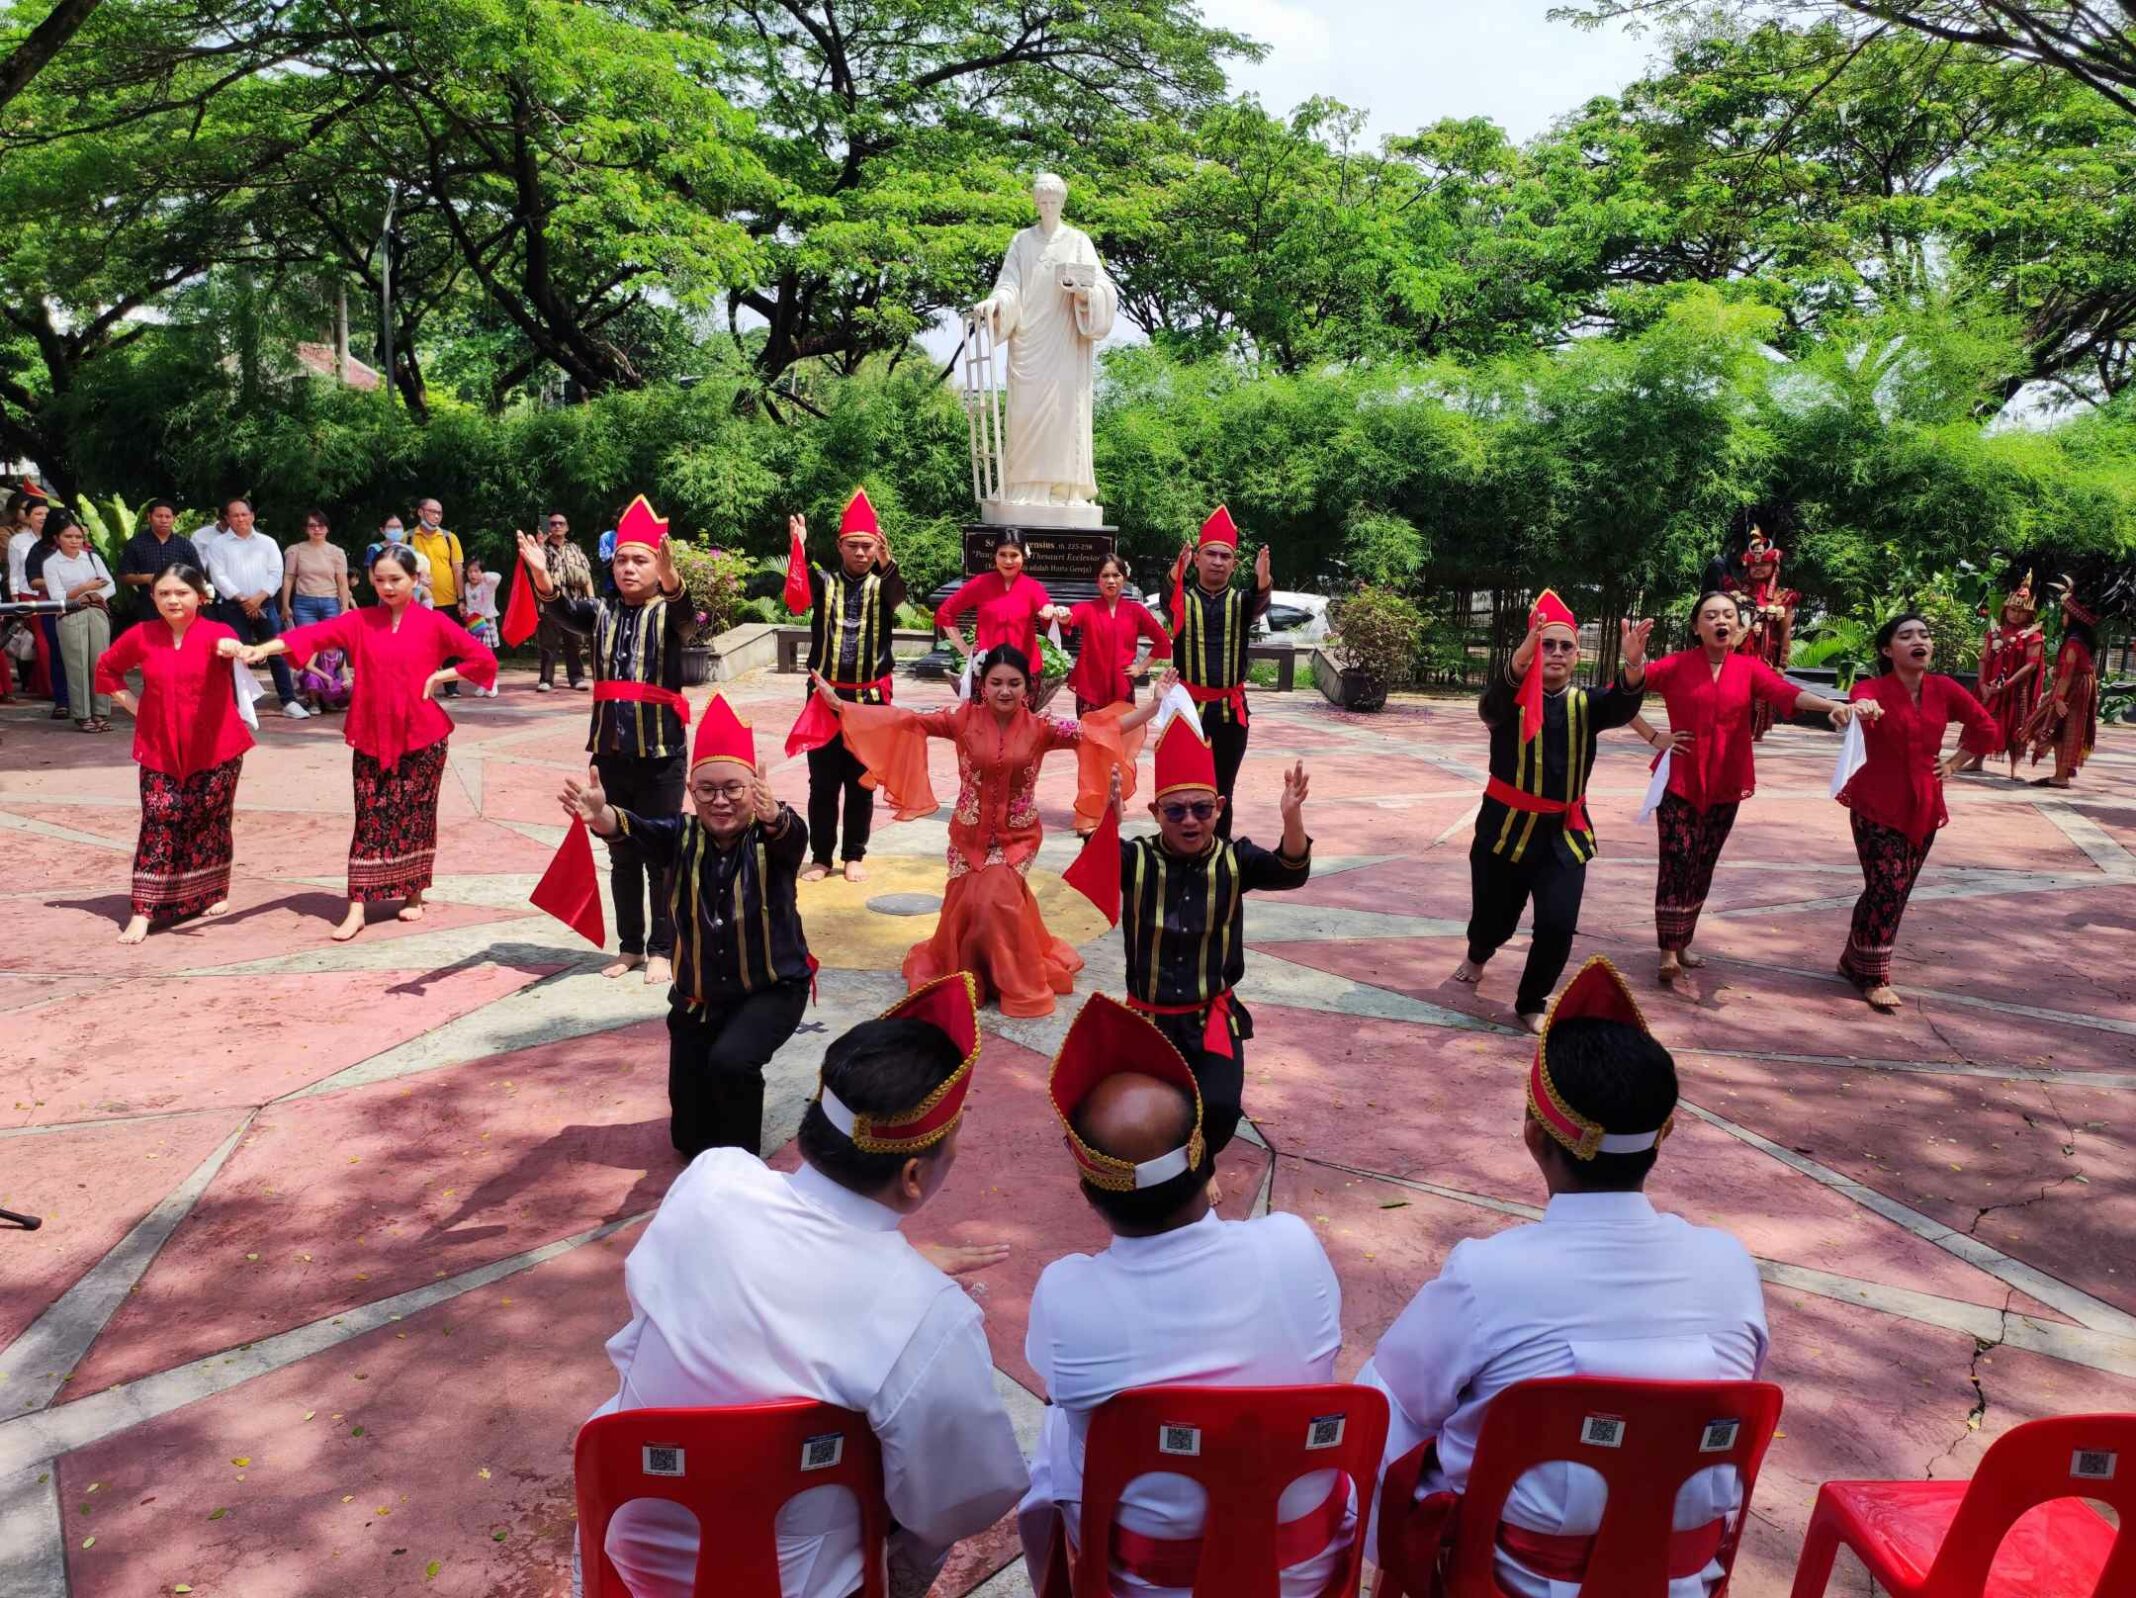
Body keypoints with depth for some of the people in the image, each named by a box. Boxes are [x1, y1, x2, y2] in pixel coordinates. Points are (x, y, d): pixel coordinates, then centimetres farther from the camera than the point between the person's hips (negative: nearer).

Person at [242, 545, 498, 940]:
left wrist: (440, 676, -8)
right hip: (371, 737, 1)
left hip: (423, 736, -1)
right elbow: (316, 634, -14)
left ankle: (414, 894, 22)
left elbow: (483, 659, -2)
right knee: (370, 820, 0)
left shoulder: (434, 623, -2)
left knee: (417, 816, 7)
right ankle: (357, 907, 0)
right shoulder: (358, 620, 2)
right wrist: (264, 648, -28)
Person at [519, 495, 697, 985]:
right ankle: (630, 945, 24)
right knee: (621, 855, 13)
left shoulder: (668, 614, -3)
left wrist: (672, 581, -48)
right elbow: (564, 613, -13)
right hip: (610, 751, 4)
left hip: (661, 752, -4)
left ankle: (661, 949, 13)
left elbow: (688, 619, -27)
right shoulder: (602, 613, 6)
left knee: (661, 856, 3)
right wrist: (542, 577, -35)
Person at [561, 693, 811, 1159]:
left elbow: (794, 834, -39)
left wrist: (774, 817, -63)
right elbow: (631, 827, -29)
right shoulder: (681, 838, -10)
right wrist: (601, 815, -53)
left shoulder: (769, 839, -16)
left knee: (731, 1059, -31)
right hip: (698, 997, 4)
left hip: (772, 989, -3)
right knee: (691, 1138, 6)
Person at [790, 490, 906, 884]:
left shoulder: (882, 584, 2)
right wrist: (799, 548, -36)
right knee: (823, 781, 5)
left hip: (870, 698, 0)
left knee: (861, 782, 8)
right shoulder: (824, 580, 2)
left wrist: (887, 561, -42)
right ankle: (821, 856, 16)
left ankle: (853, 856, 19)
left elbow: (898, 597, -22)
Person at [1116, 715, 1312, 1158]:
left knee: (1218, 1110, -18)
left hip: (1212, 1018, 0)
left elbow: (1291, 872, -20)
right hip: (1148, 1018, 0)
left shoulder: (1233, 859, -5)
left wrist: (1292, 818, -41)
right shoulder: (1138, 859, -8)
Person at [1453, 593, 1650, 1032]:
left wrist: (1634, 665, -44)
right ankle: (1478, 956, 51)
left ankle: (1531, 1003, 17)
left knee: (1558, 926, -9)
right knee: (1493, 915, 13)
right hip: (1505, 827, -1)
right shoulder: (1513, 698, -8)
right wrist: (1522, 658, -53)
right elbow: (1492, 703, -33)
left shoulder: (1584, 703, 0)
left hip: (1563, 833, 2)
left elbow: (1622, 705, -21)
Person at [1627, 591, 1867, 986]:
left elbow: (1786, 692, -16)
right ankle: (1669, 953, -3)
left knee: (1703, 866, 12)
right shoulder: (1675, 665, -5)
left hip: (1725, 785, 3)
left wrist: (1832, 704, -35)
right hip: (1679, 780, -3)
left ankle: (1683, 942, 26)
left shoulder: (1749, 668, 1)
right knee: (1677, 864, -7)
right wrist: (1652, 737, -9)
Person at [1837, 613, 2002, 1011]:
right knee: (1886, 889, -8)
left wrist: (1954, 762, 5)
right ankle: (1874, 976, 6)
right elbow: (1862, 706, -40)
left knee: (1898, 891, 11)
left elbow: (1988, 730, 13)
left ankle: (1855, 960, 26)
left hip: (1924, 806, 5)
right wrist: (1860, 709, -63)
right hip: (1877, 805, -5)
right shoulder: (1872, 689, -14)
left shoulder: (1943, 689, -1)